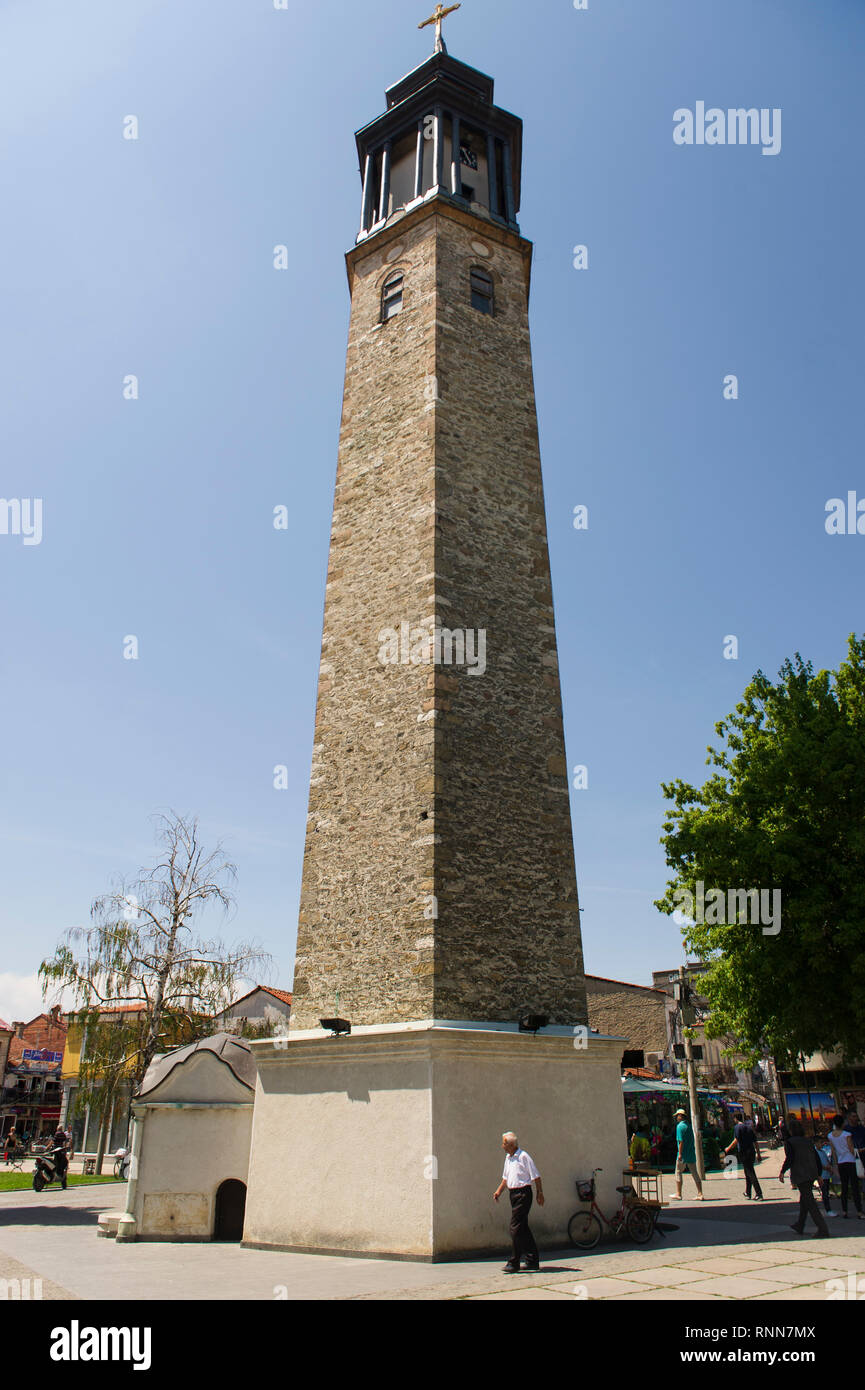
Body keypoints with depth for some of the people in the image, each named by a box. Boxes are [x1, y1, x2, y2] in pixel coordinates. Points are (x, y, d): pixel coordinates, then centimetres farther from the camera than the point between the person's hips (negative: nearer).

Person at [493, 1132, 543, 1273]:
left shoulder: (523, 1156, -14)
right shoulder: (508, 1157, 12)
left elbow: (536, 1177, -11)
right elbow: (506, 1177, 24)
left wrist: (540, 1193, -11)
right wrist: (499, 1191, 16)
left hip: (523, 1193, -9)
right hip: (513, 1193, 9)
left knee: (516, 1227, -9)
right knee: (523, 1228, 12)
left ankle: (514, 1264, -4)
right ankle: (532, 1261, 21)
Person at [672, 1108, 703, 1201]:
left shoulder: (680, 1126, -11)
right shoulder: (689, 1126, 14)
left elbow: (681, 1141, -18)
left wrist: (680, 1154, -19)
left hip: (683, 1155, -7)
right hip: (692, 1154, 7)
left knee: (678, 1172, 4)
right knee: (695, 1174, 7)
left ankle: (678, 1194, 7)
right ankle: (700, 1194, 3)